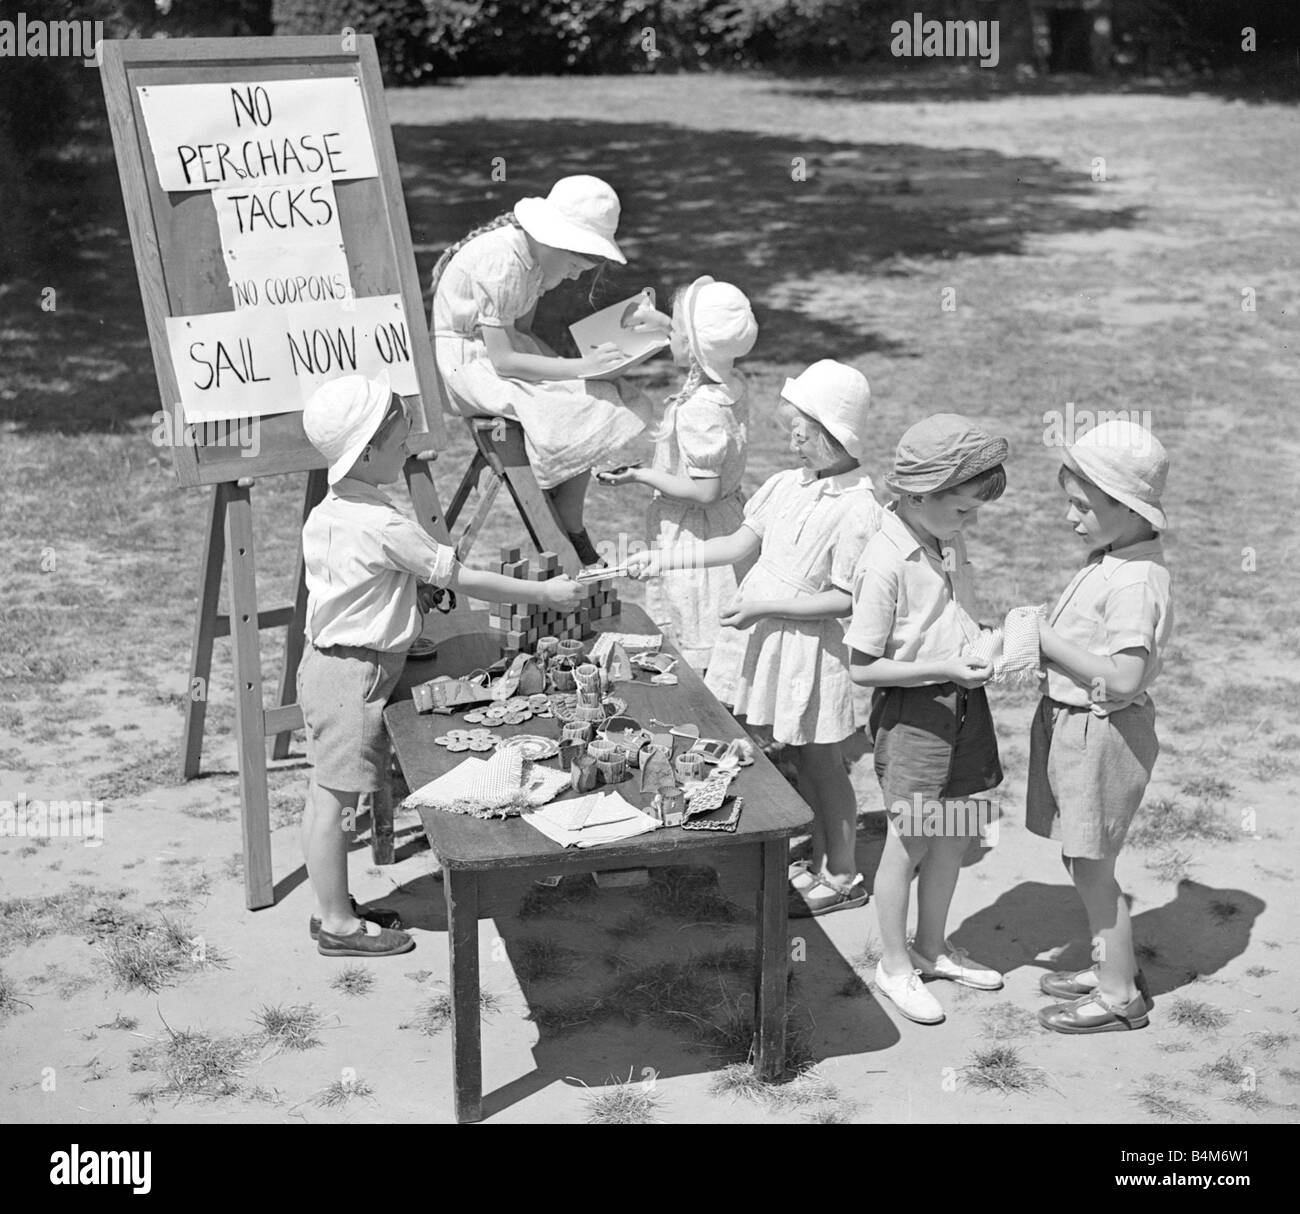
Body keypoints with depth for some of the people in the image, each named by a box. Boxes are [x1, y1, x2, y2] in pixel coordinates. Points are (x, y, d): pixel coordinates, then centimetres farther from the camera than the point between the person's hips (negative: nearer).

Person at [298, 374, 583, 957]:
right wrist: (545, 593, -11)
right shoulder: (383, 526, -23)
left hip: (329, 661, 10)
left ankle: (333, 907, 28)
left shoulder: (330, 511, 6)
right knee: (334, 798, 0)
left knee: (325, 793, 16)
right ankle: (338, 923, 11)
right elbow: (461, 579, -19)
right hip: (354, 673, -10)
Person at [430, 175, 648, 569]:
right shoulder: (501, 262, -27)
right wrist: (581, 366, -28)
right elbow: (503, 359, -27)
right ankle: (572, 537, -8)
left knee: (596, 407, -8)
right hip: (468, 360, -9)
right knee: (578, 411, -23)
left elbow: (521, 332, 4)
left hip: (501, 346, 9)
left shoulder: (539, 255, 0)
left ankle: (570, 534, -3)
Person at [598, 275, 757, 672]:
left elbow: (705, 490, -27)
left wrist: (639, 475, -19)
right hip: (727, 527, 9)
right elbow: (703, 347, 25)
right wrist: (660, 321, 16)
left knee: (697, 661, 2)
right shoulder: (733, 384, -1)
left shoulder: (699, 409, -27)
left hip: (694, 537, -9)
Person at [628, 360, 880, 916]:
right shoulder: (788, 485, 4)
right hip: (762, 635, 8)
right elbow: (742, 543, 12)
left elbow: (847, 599, -19)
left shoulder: (859, 509, -18)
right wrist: (668, 557, 7)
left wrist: (767, 605, -21)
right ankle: (818, 858, 32)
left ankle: (842, 876, 24)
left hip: (808, 641, -8)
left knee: (818, 760, 6)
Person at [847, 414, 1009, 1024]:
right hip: (911, 711, -8)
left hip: (963, 700, 8)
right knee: (908, 841, 4)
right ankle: (894, 965, 22)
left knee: (953, 834, 17)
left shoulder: (949, 542, 2)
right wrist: (943, 669, -22)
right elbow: (862, 668, -19)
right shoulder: (885, 564, -22)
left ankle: (931, 946, 35)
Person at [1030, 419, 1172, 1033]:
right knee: (1085, 863, 20)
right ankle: (1109, 966, 36)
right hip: (1071, 725, 9)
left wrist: (1050, 643, -23)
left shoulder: (1136, 580, -23)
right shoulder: (1109, 561, 7)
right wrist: (1041, 637, 1)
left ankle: (1120, 995, 17)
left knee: (1091, 868, 3)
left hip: (1103, 733, -9)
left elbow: (1123, 677, -28)